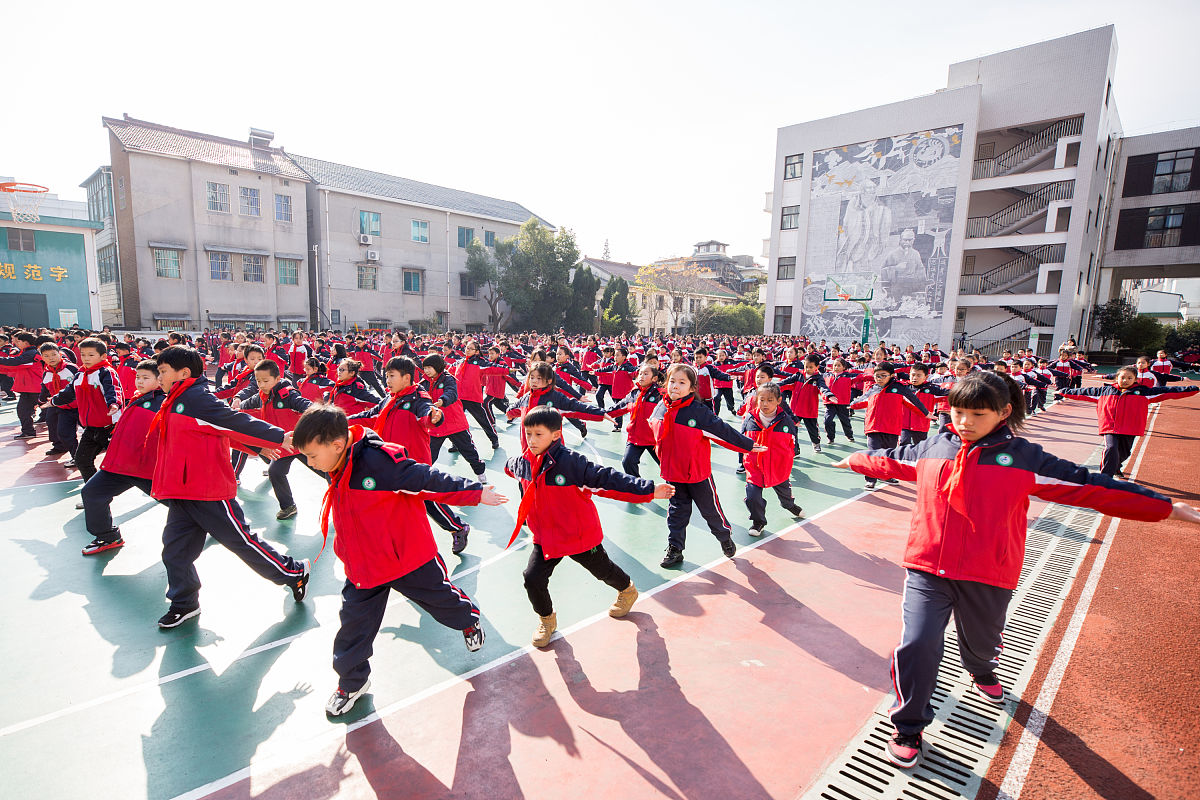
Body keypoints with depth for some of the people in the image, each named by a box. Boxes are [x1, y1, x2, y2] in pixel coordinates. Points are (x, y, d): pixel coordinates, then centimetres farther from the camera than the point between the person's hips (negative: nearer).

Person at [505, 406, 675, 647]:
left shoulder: (571, 461, -27)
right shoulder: (523, 463, -9)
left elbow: (607, 478, -25)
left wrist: (648, 490, -27)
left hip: (580, 534, -4)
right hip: (545, 537, 4)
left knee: (602, 569, 19)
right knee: (533, 579, -5)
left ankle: (627, 590, 53)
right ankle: (546, 619, 25)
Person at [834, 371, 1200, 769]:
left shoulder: (1023, 457, -3)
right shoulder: (932, 448, 1)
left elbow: (1087, 485, -1)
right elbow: (890, 460, 18)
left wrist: (1166, 507, -2)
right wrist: (852, 460, 30)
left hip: (987, 576, 0)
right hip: (928, 569, 0)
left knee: (981, 640, 22)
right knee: (917, 644, -9)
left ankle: (982, 671, 62)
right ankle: (909, 728, 14)